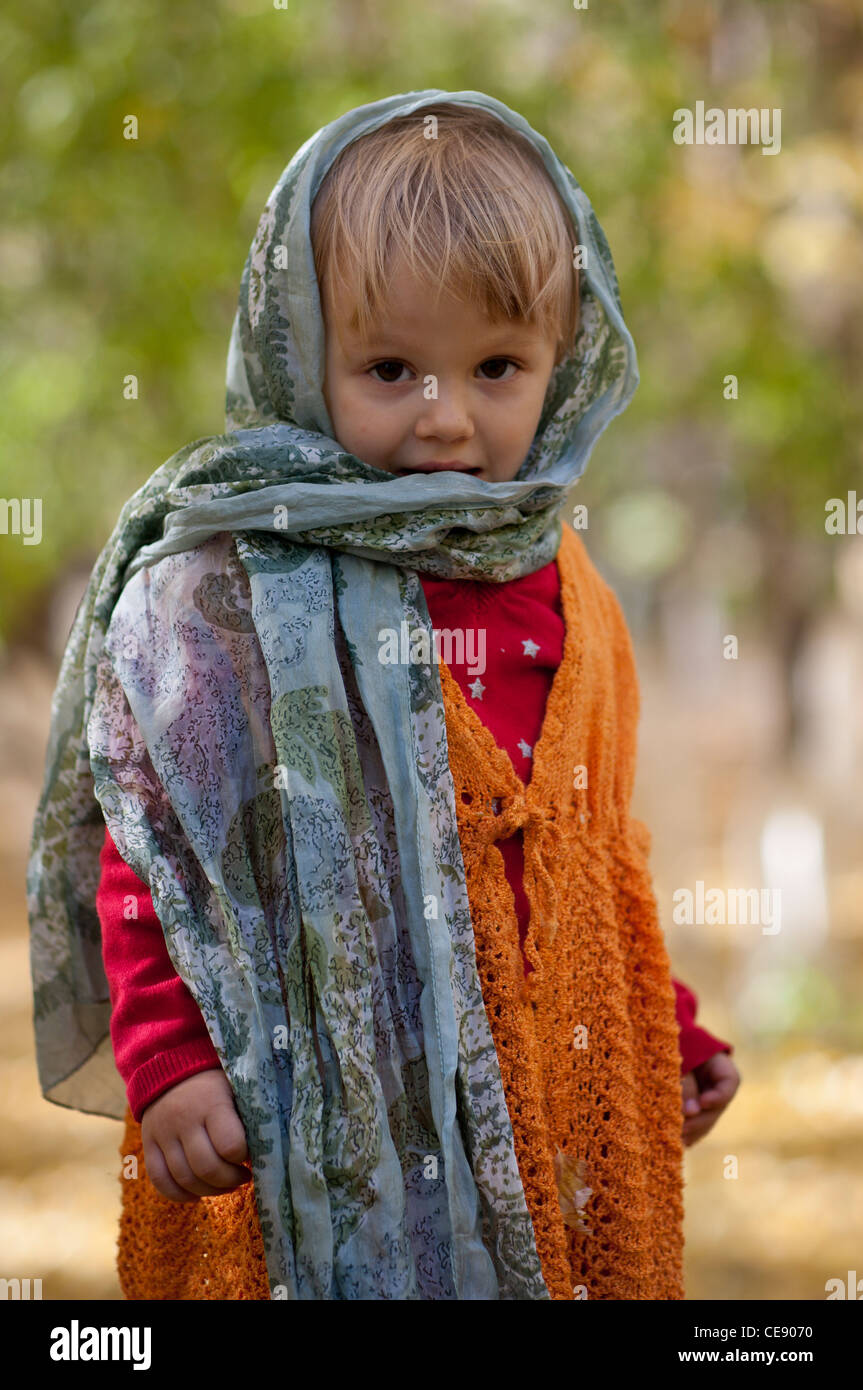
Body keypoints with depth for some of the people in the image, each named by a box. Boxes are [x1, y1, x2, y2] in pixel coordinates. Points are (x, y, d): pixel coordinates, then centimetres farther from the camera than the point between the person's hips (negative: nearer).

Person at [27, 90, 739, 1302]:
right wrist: (170, 1059, -16)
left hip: (547, 1092, 5)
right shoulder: (228, 587, -10)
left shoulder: (563, 593, 8)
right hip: (311, 1108, -5)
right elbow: (157, 838, -10)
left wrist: (666, 1027, 21)